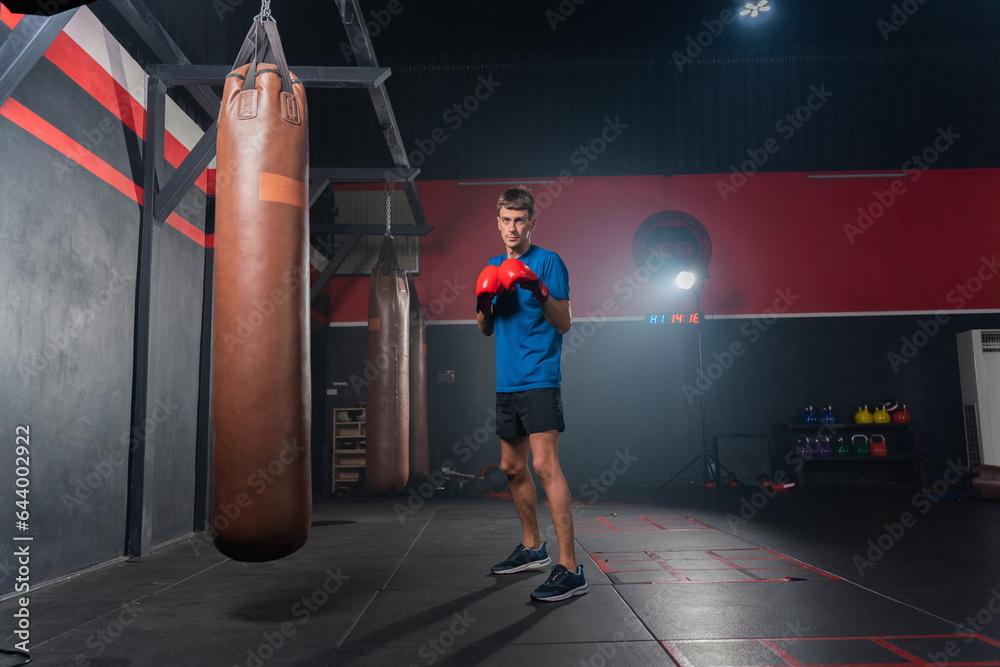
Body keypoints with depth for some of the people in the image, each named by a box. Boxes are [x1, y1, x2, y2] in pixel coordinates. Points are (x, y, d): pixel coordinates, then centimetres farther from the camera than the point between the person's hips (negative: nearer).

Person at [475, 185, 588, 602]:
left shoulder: (548, 262, -3)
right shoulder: (493, 268, 16)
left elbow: (564, 323, -8)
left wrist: (538, 291, -23)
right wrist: (483, 304, -3)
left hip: (539, 378, -7)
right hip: (507, 381, 8)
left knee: (544, 464, -17)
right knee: (512, 468, 15)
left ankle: (569, 568, -14)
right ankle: (532, 547, 33)